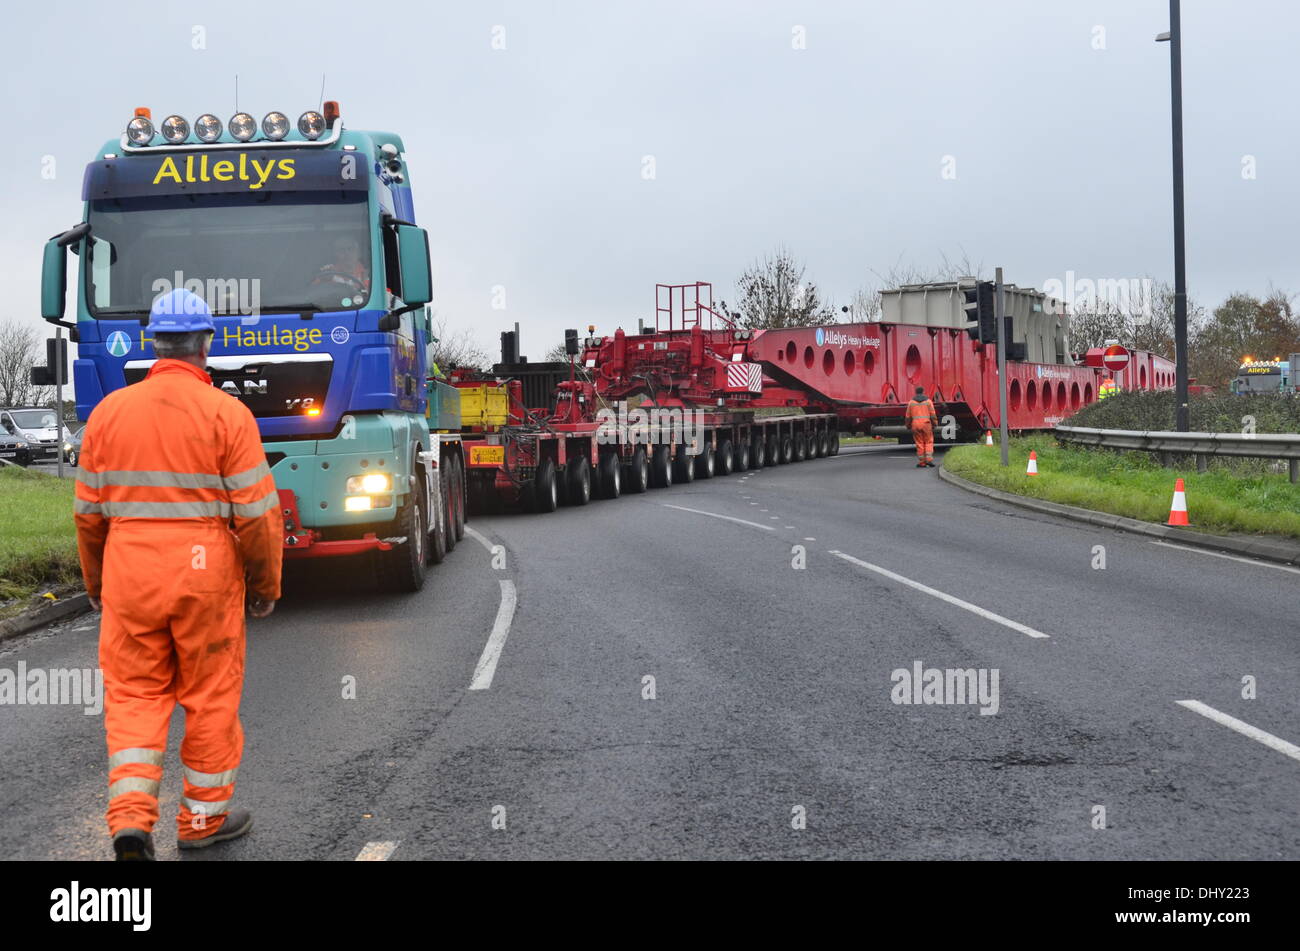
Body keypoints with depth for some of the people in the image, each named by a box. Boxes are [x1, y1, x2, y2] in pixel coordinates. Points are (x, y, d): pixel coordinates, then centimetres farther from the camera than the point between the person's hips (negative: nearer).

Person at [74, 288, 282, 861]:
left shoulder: (109, 411, 2)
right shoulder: (226, 414, -8)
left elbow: (88, 512, 7)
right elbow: (257, 512, -10)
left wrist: (96, 585, 20)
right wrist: (266, 585, 4)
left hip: (129, 577, 3)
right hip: (206, 577, -2)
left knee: (134, 696, 10)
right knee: (211, 696, 11)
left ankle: (130, 816, -5)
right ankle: (204, 818, 21)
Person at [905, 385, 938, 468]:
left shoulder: (911, 402, 5)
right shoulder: (928, 401, 1)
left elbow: (908, 416, 7)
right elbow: (933, 415, -2)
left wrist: (908, 426, 18)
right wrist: (935, 424, 6)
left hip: (916, 425, 1)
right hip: (926, 424, -1)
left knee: (919, 444, 6)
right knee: (929, 442, 9)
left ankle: (922, 462, 6)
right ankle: (929, 459, -6)